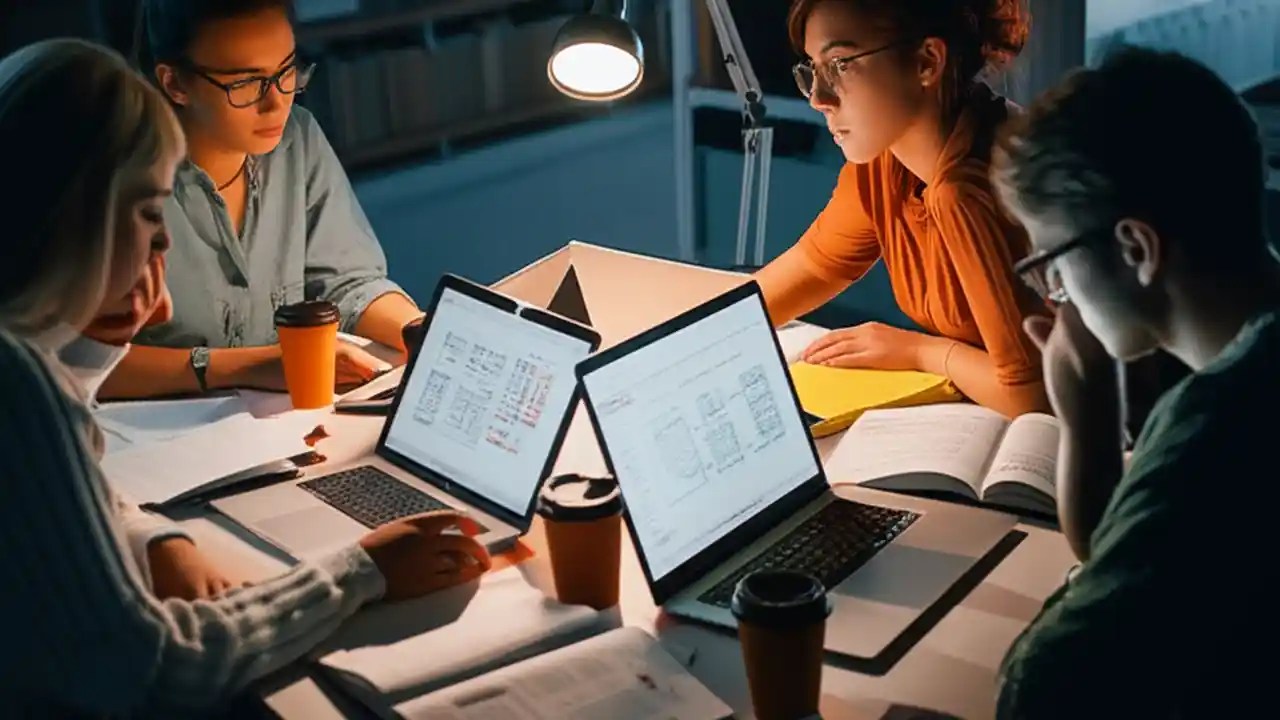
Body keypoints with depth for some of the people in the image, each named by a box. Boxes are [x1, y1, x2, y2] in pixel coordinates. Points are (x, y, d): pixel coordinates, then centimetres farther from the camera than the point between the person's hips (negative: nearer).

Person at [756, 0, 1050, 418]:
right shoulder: (882, 154, -6)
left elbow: (1032, 394, -31)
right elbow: (811, 265, 7)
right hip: (974, 413, 6)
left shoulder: (966, 195, -30)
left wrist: (923, 351, -14)